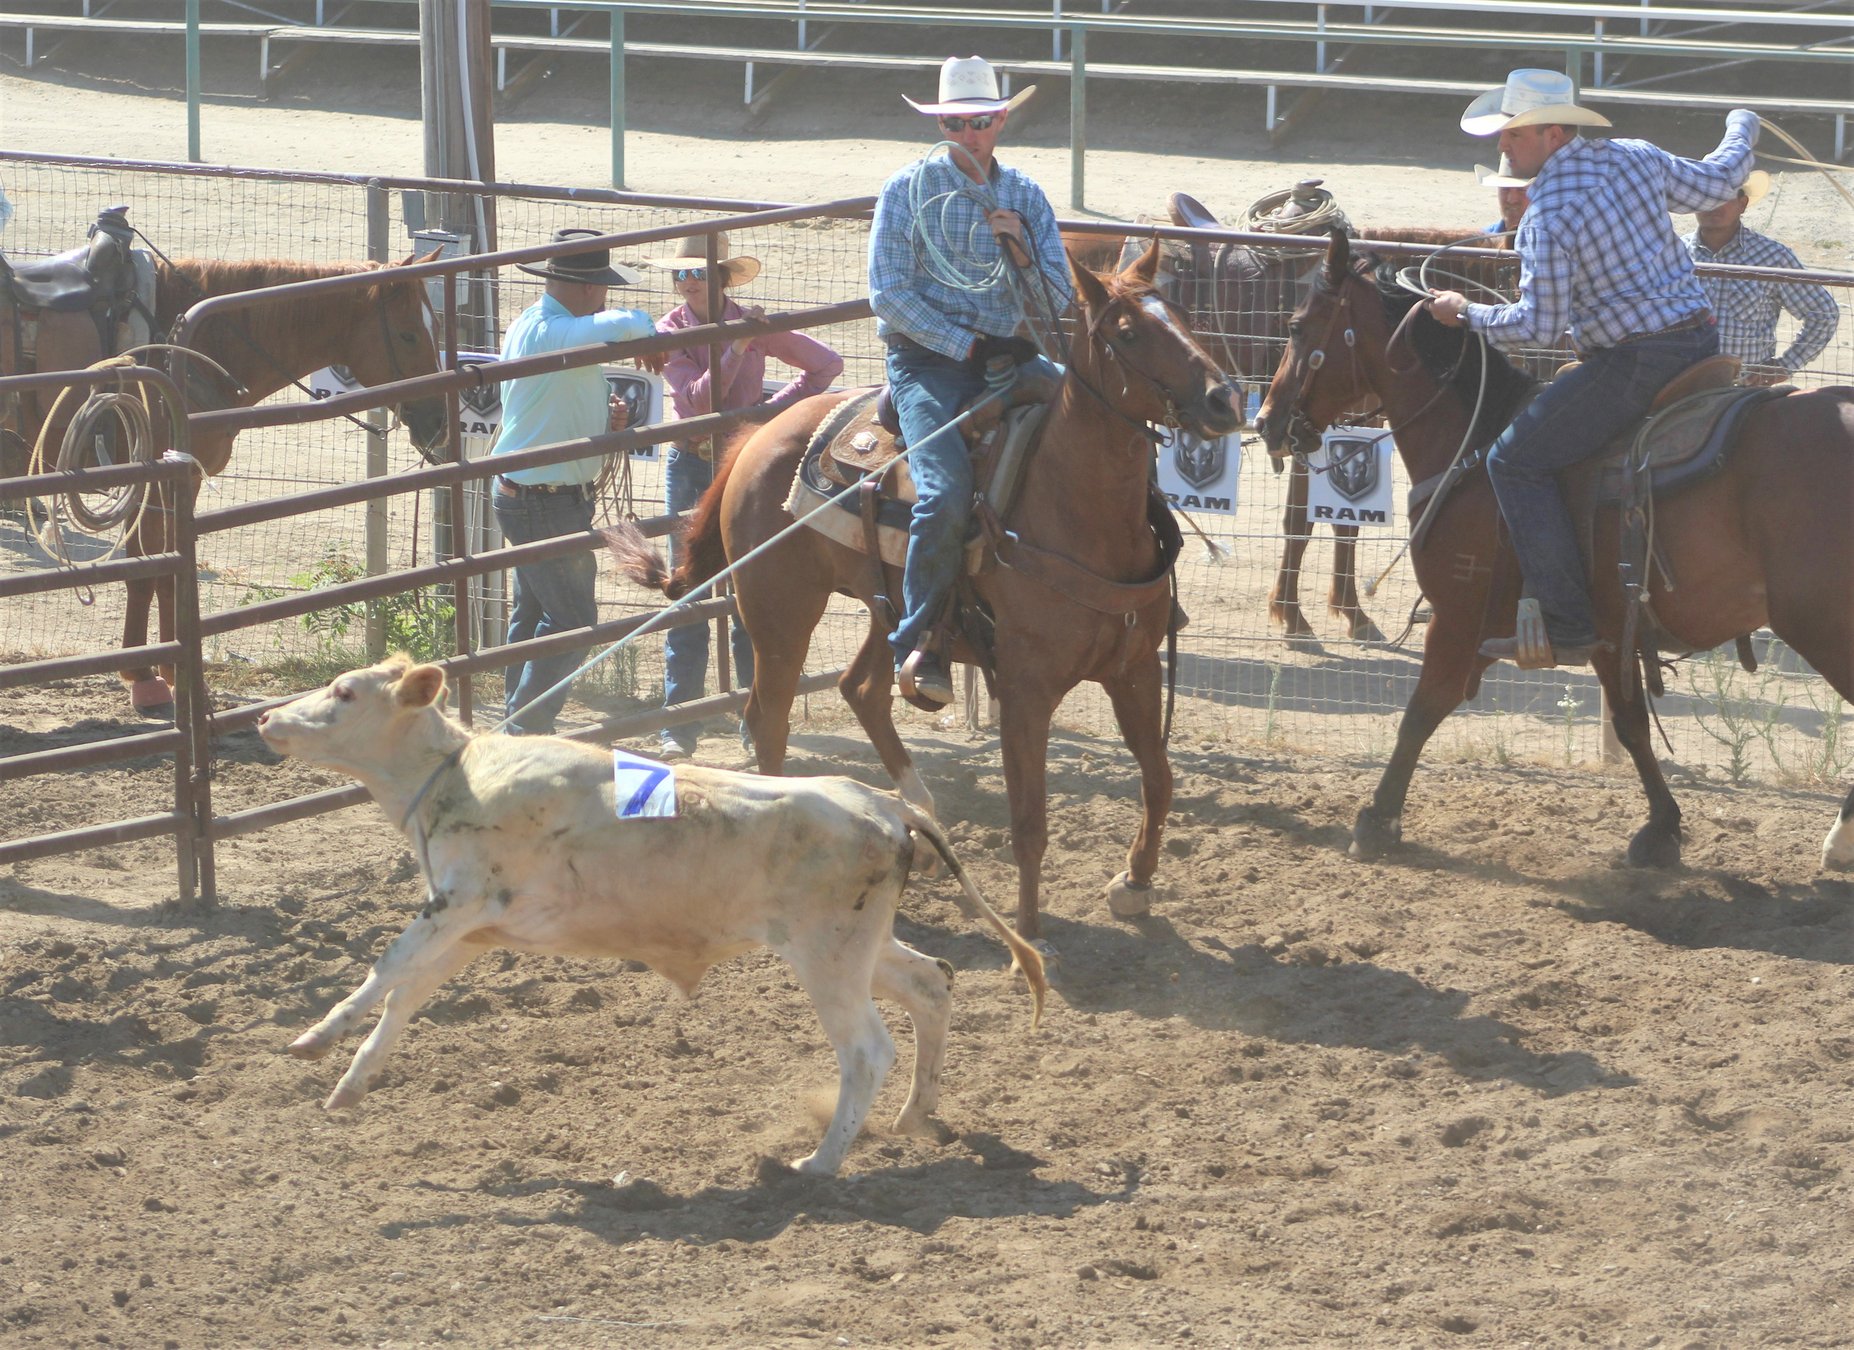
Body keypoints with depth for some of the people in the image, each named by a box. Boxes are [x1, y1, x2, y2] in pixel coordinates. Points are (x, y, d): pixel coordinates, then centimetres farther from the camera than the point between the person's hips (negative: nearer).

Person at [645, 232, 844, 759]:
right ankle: (678, 727, 3)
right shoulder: (669, 332, -4)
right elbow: (698, 400, -16)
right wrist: (737, 346, -26)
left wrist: (773, 408, -9)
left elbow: (827, 364, -1)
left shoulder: (754, 324, -4)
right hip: (690, 469, 0)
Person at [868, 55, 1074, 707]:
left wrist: (1023, 250, -9)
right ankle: (918, 644, -18)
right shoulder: (908, 188, 3)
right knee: (948, 489, -27)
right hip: (927, 360, -4)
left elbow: (1058, 300, 10)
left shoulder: (1025, 196, 14)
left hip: (1006, 358, 4)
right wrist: (966, 344, -11)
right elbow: (889, 294, -5)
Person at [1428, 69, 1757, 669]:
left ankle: (1567, 628, -10)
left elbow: (1537, 327, -16)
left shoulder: (1549, 215, -15)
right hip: (1701, 343, 9)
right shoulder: (1637, 158, 6)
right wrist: (1741, 131, 43)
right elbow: (1716, 184, 22)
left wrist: (1468, 314, 1)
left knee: (1517, 461, -3)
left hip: (1633, 362, -9)